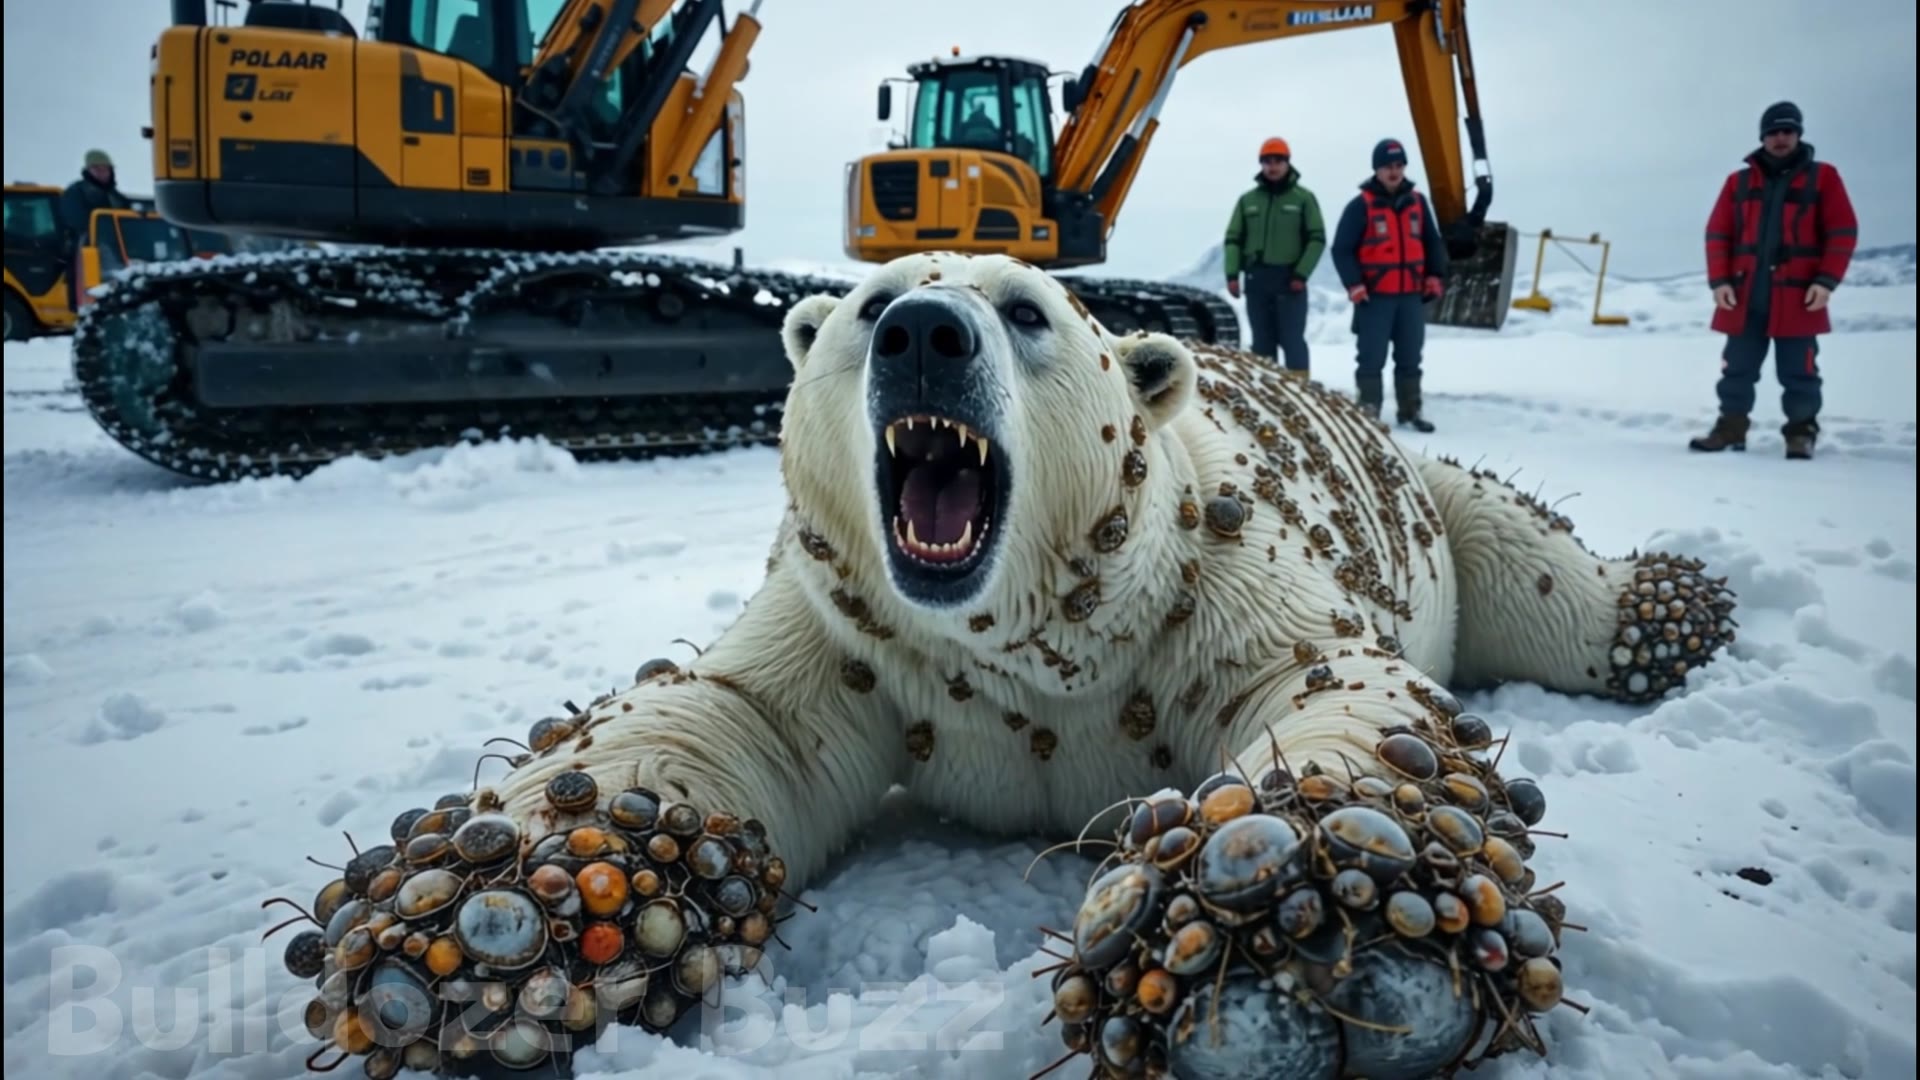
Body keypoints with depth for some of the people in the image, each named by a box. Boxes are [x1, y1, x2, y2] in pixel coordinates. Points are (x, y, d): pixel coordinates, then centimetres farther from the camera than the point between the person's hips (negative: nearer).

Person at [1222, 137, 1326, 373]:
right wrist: (1232, 274, -3)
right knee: (1262, 341, 8)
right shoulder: (1248, 200, 11)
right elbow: (1233, 239, 10)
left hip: (1289, 280, -3)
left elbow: (1317, 239, -1)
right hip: (1256, 280, 3)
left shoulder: (1303, 198, 3)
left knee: (1292, 340, -5)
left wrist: (1302, 274, -11)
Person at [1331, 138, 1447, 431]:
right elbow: (1342, 249, -7)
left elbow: (1432, 242, 17)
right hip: (1374, 296, -5)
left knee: (1410, 358, 11)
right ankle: (1368, 412, 4)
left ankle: (1410, 411, 19)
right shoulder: (1361, 205, -6)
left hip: (1412, 295, 5)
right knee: (1372, 358, -2)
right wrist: (1353, 284, -16)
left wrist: (1436, 275, 5)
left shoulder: (1417, 202, 9)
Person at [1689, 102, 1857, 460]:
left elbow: (1843, 232, 1)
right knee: (1738, 370, 5)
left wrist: (1826, 281, -10)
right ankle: (1731, 427, 14)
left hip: (1798, 296, -2)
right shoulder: (1738, 181, 10)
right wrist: (1719, 281, -5)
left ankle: (1801, 432, 12)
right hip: (1744, 296, 2)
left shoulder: (1822, 177, 5)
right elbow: (1717, 234, 7)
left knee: (1798, 373, 2)